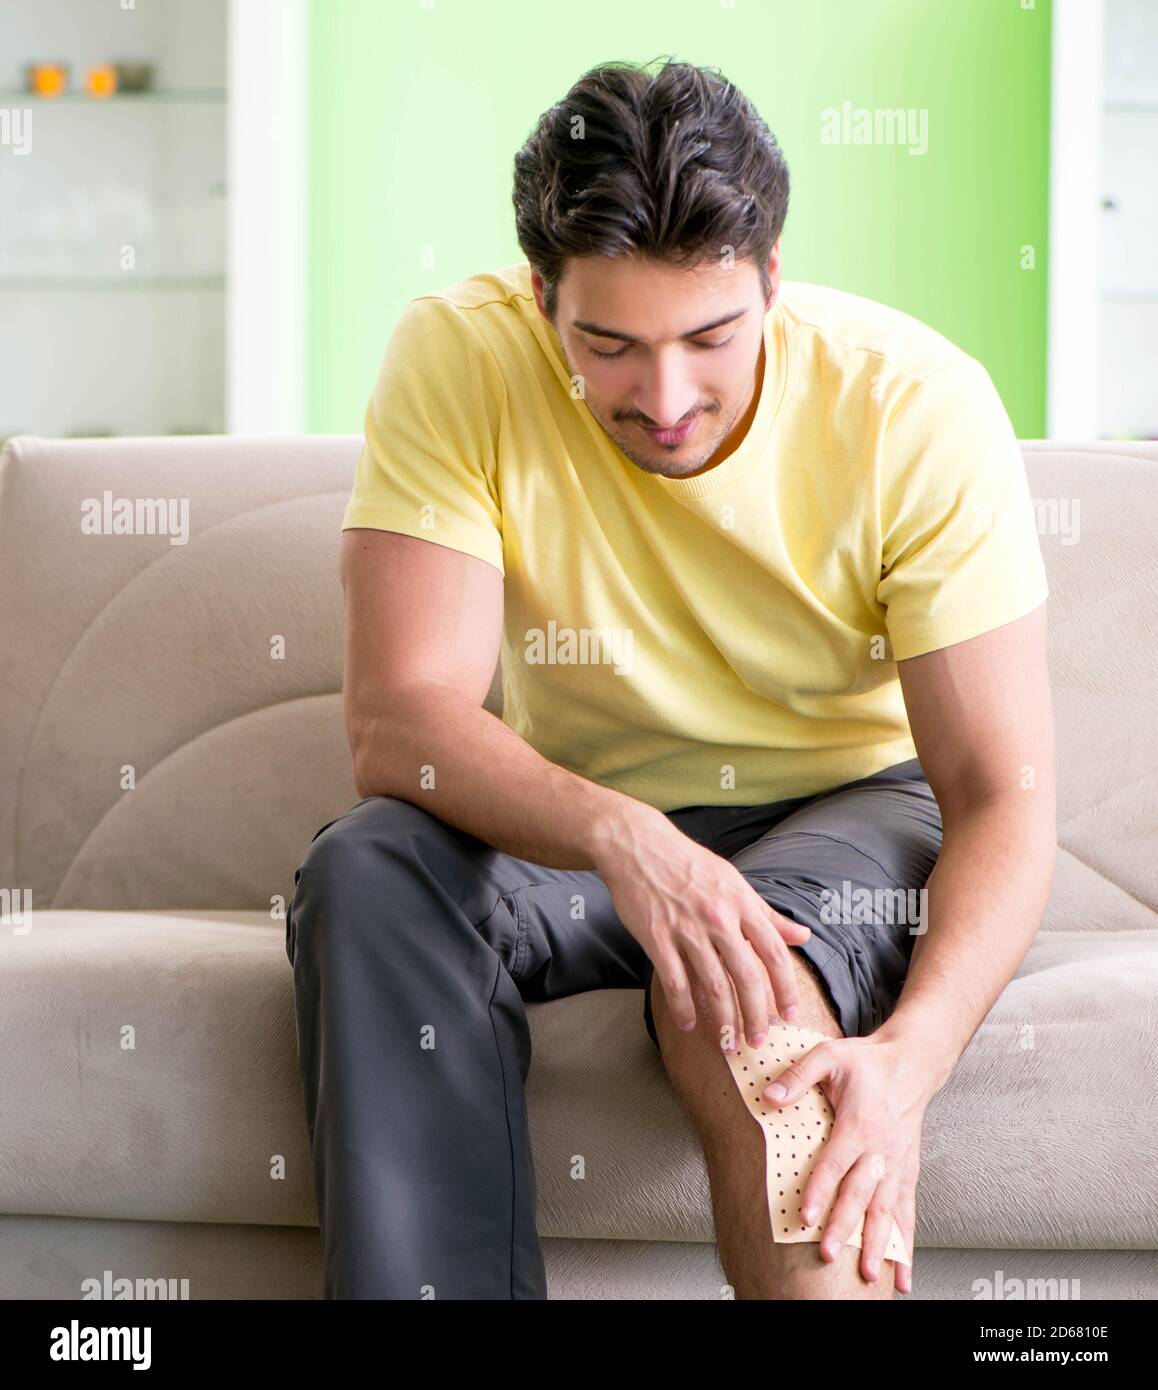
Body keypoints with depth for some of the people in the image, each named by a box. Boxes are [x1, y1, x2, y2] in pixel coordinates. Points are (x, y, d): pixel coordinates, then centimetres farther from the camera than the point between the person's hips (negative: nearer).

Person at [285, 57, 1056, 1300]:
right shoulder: (455, 360, -17)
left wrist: (905, 1057, -38)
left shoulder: (918, 404, -19)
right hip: (577, 819, 2)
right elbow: (397, 720, -24)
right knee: (367, 871, -29)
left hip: (852, 813, -1)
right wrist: (621, 839, -44)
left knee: (749, 985, -36)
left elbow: (1004, 797, -20)